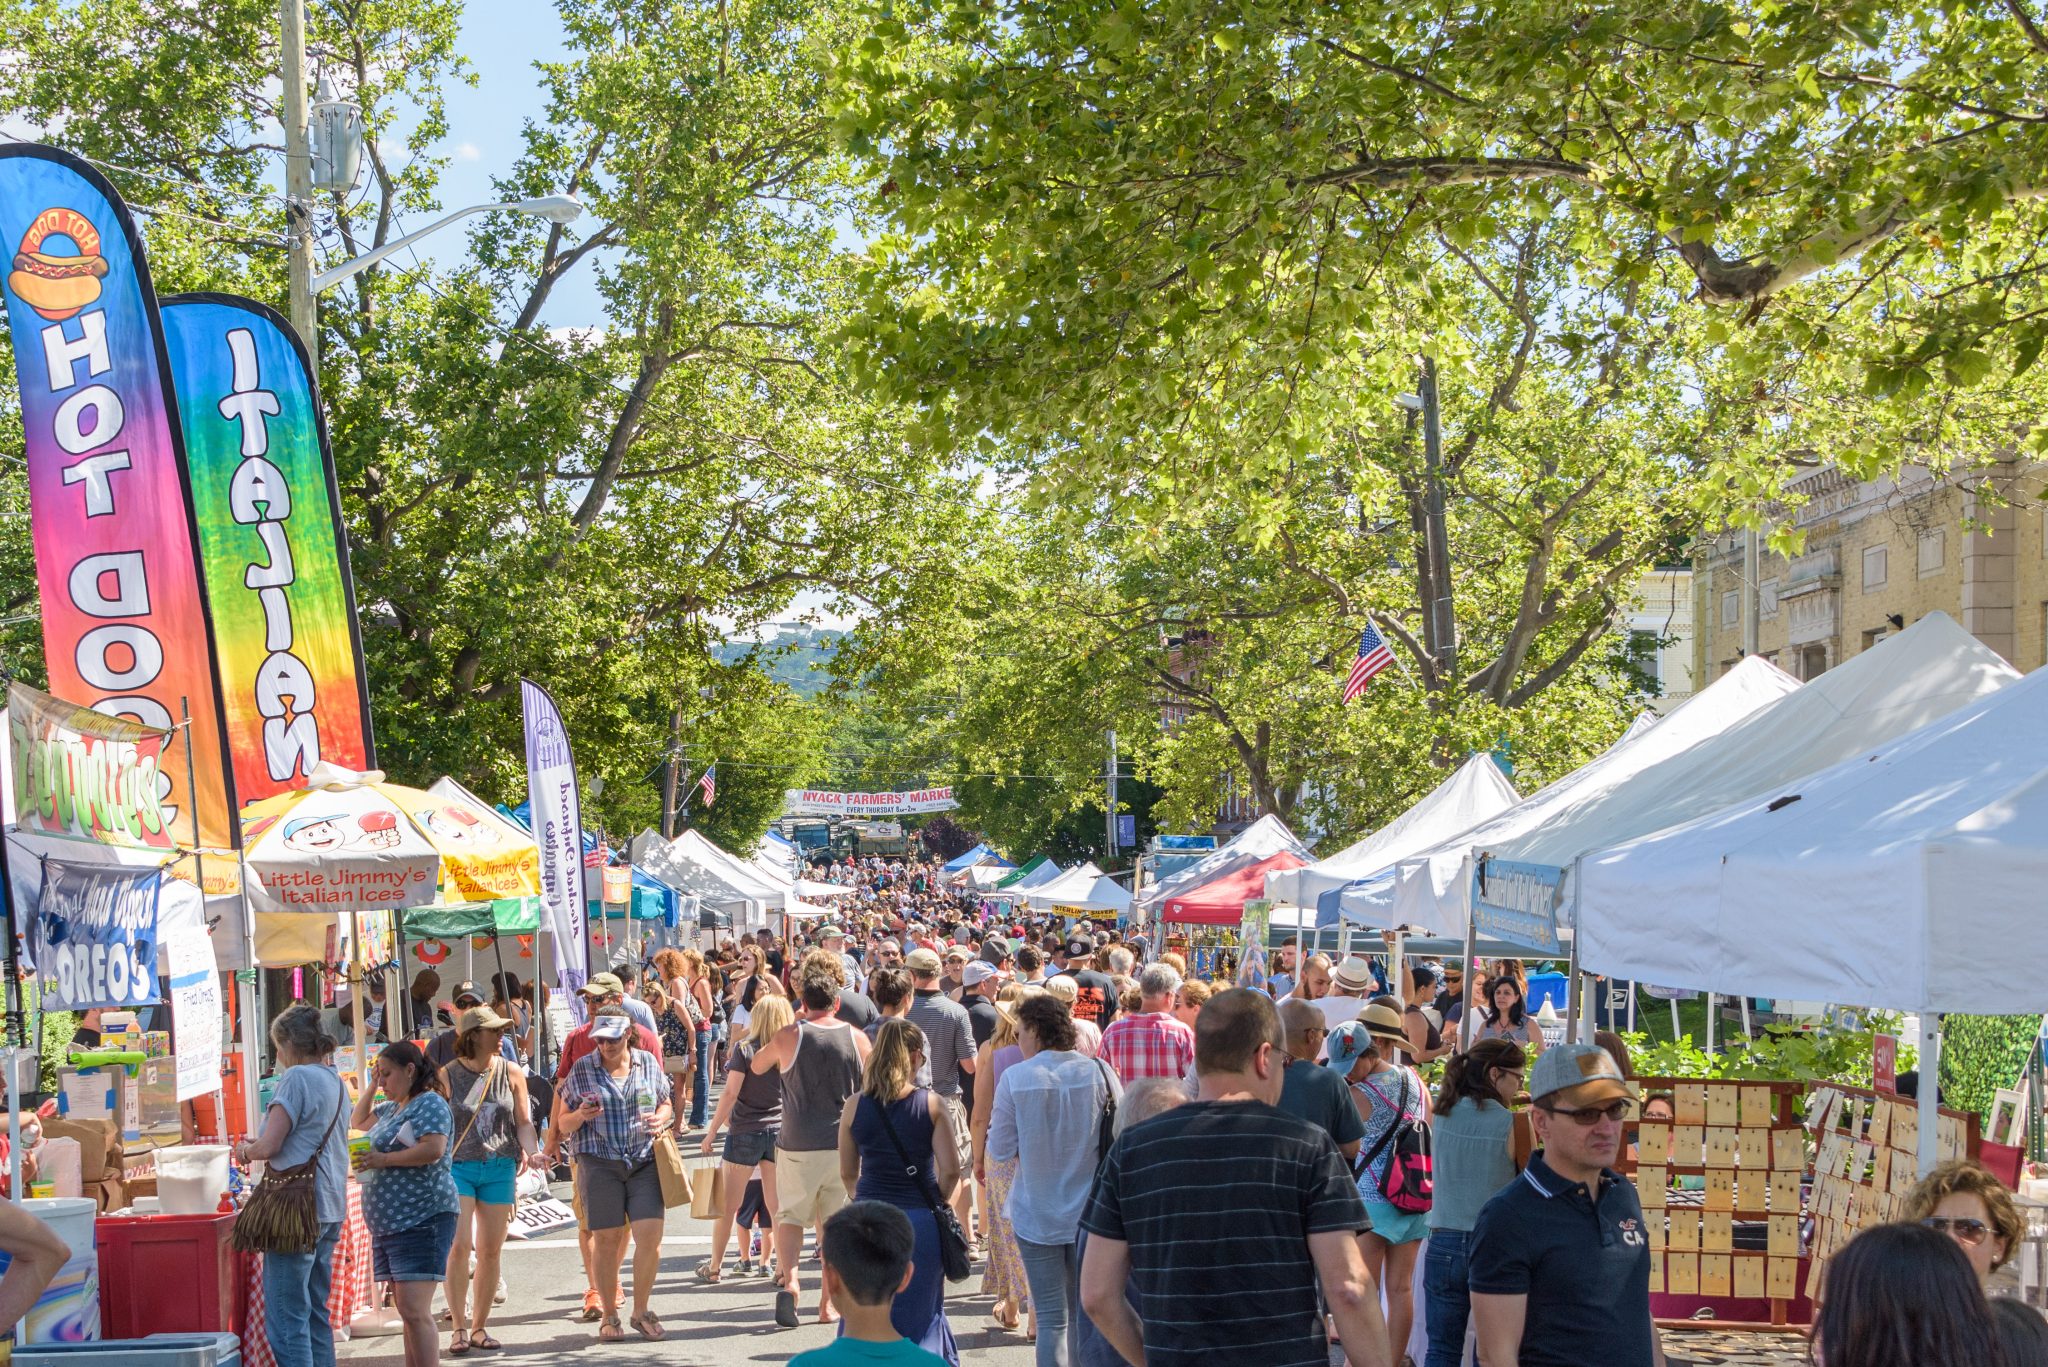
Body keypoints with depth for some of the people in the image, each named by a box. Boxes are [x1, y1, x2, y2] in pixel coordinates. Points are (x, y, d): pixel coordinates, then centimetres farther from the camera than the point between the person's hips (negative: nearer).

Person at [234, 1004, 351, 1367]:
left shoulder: (298, 1078, -11)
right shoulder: (336, 1082, 16)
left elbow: (269, 1146, -14)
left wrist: (245, 1151, 6)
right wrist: (257, 1147, 18)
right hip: (330, 1207, 9)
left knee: (286, 1321, -8)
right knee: (316, 1314, 15)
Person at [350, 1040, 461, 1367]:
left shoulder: (430, 1104, -8)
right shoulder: (391, 1108, 20)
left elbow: (433, 1149, -22)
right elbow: (357, 1122, 36)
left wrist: (382, 1159, -15)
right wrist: (371, 1087, 20)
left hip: (421, 1220, -10)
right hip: (389, 1222, 10)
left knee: (415, 1312, -17)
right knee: (408, 1312, 8)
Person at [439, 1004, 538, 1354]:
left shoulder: (511, 1073, 4)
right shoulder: (447, 1076, -3)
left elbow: (523, 1121, 8)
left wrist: (530, 1151, -10)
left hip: (499, 1168, 3)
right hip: (457, 1167, -3)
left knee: (490, 1250, 5)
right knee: (458, 1247, -12)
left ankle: (479, 1326, 17)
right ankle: (459, 1328, -2)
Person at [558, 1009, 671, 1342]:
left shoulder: (648, 1063, 8)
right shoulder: (582, 1069, 4)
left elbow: (665, 1103, 21)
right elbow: (564, 1123, 8)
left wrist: (661, 1118, -2)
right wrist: (581, 1116, -14)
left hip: (644, 1162, 1)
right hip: (599, 1162, -1)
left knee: (650, 1235, -8)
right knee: (606, 1239, 0)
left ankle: (641, 1312, 10)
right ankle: (608, 1316, 14)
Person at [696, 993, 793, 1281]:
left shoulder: (745, 1048, -9)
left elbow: (730, 1094, -12)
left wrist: (711, 1133, -7)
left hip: (745, 1133, -3)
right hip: (779, 1131, 3)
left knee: (727, 1205, 7)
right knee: (777, 1206, 8)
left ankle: (714, 1266, 14)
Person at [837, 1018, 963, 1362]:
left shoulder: (855, 1106, -1)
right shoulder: (931, 1104, -7)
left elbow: (847, 1173, 5)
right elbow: (950, 1170, -10)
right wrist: (936, 1202, 8)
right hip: (920, 1219, -1)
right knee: (920, 1311, 13)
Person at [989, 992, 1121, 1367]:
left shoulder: (1015, 1077, -12)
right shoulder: (1099, 1072, -7)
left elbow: (1001, 1150, -7)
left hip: (1036, 1216, -2)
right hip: (1089, 1211, 2)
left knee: (1052, 1317, 4)